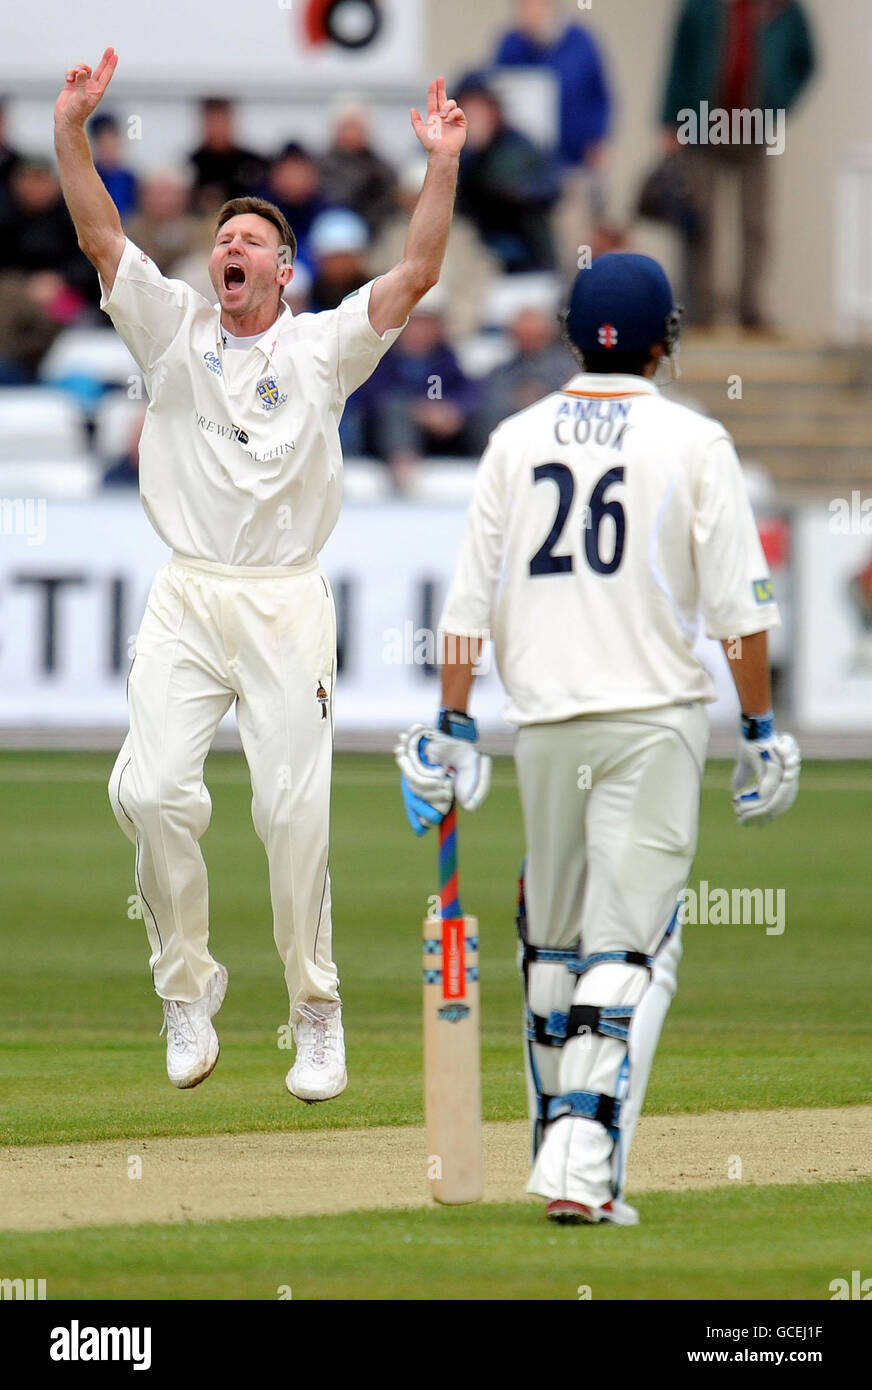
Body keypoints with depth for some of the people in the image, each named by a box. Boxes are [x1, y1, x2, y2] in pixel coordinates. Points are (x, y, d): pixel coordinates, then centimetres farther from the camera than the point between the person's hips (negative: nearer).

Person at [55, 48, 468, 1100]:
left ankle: (316, 1013, 6)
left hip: (286, 604, -1)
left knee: (294, 808, -5)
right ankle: (187, 985, 3)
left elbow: (415, 276, -1)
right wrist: (71, 131, -9)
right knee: (151, 789, -14)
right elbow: (99, 238, 3)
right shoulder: (173, 331, 12)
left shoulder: (324, 347, 10)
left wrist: (441, 167, -11)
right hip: (185, 598, 1)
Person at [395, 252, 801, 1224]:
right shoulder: (692, 443, -3)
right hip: (653, 717, -3)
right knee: (628, 947, -6)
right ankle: (585, 1163, -18)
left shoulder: (515, 441, 6)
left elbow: (471, 599, 4)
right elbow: (738, 604, -5)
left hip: (543, 717, 3)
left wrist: (454, 726, 7)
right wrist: (759, 731, 1)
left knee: (552, 943, 17)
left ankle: (558, 1141, 23)